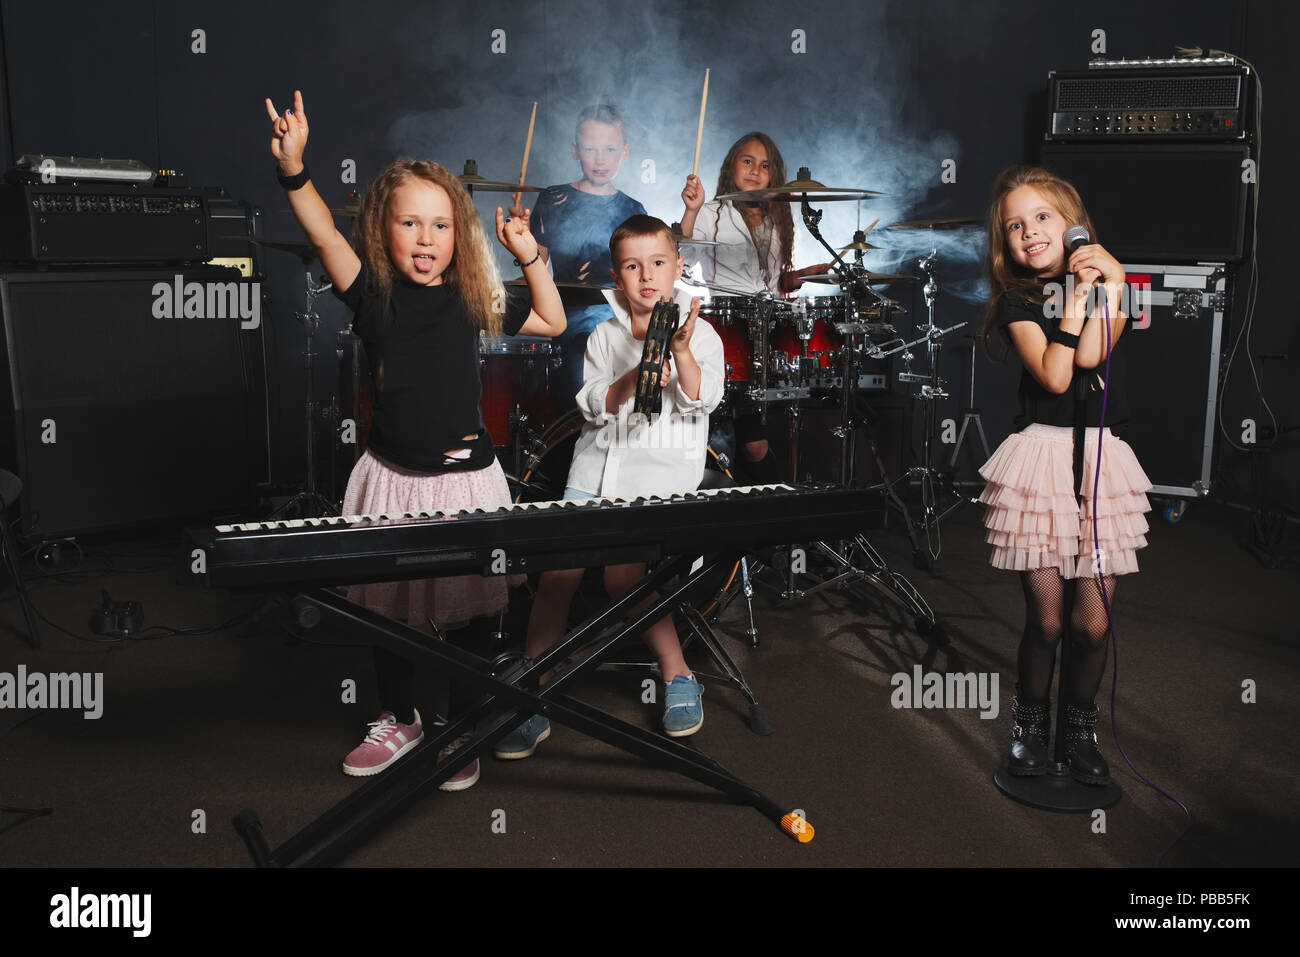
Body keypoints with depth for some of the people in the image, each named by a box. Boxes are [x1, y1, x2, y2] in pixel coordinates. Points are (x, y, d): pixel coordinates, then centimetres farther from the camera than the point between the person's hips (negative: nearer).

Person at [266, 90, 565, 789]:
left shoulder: (473, 299, 0)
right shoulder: (373, 294, -4)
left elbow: (552, 322, 11)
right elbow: (323, 234, -20)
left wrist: (529, 256, -1)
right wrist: (293, 169, -35)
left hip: (464, 478, 0)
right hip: (391, 476, 1)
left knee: (465, 609, 9)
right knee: (387, 604, 14)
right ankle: (399, 720, 36)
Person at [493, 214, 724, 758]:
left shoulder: (700, 334, 6)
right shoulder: (605, 336, 14)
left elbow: (701, 401, -7)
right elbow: (594, 407, 4)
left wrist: (681, 351, -22)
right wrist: (635, 376, -13)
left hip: (662, 473, -3)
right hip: (596, 468, 3)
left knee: (622, 570, -24)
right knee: (558, 568, -13)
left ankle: (677, 677, -4)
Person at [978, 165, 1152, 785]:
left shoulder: (1106, 277, 9)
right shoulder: (1016, 301, 4)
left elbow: (1092, 355, -9)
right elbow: (1053, 376, -12)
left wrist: (1105, 285, -10)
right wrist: (1076, 297, -9)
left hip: (1102, 456, 2)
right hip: (1040, 456, -2)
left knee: (1093, 622, 0)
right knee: (1046, 619, 0)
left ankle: (1079, 724, 24)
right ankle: (1031, 723, 23)